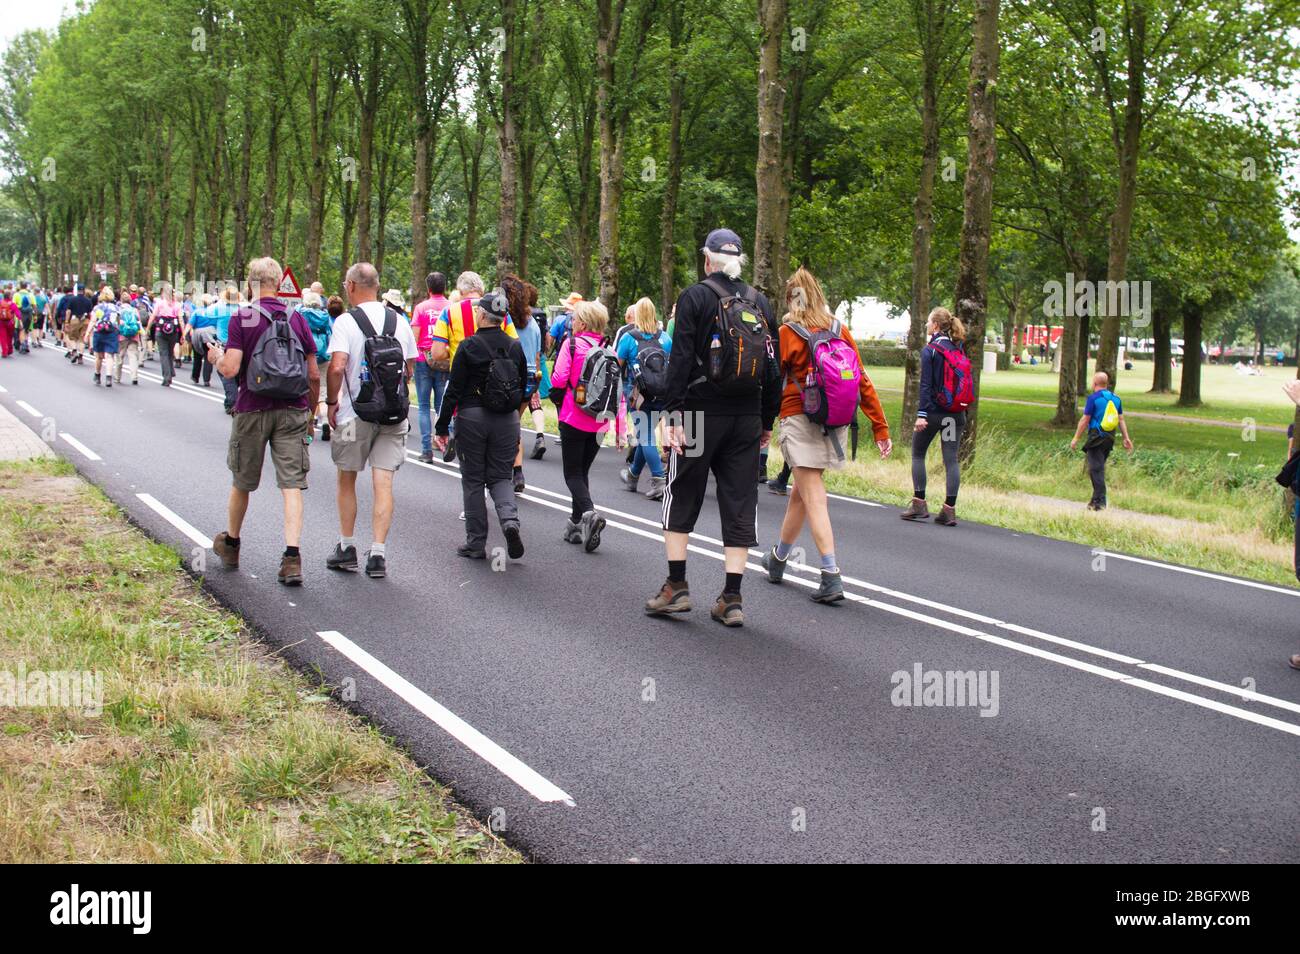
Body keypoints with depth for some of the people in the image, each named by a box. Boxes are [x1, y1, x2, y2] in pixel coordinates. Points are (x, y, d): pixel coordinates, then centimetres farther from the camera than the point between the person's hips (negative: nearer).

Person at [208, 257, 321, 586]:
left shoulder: (242, 318, -7)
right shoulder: (297, 319, 3)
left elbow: (230, 369, -15)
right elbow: (314, 375, 4)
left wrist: (216, 357, 7)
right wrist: (311, 412, 16)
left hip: (253, 410, -1)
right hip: (292, 411, 2)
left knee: (242, 482, 15)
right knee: (292, 484, -2)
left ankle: (230, 545, 34)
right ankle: (292, 557, -13)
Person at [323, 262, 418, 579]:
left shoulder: (346, 321, -9)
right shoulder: (400, 321, 6)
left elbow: (337, 367, -19)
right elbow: (411, 368, 10)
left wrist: (332, 401, -6)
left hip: (355, 414, -3)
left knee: (347, 481, 14)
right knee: (383, 484, 1)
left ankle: (346, 547, 21)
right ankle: (378, 554, -4)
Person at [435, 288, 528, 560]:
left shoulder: (469, 347, -9)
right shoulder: (515, 347, 5)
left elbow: (454, 390, -9)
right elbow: (523, 387, 12)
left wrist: (443, 427, -4)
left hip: (472, 418, -3)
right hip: (507, 419, 4)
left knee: (473, 480, 8)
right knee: (500, 476, 13)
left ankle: (476, 543, 10)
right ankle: (510, 519, -15)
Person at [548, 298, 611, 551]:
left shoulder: (572, 344, -9)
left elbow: (558, 380, -16)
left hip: (574, 419, -5)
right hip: (599, 422, 5)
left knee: (573, 473, 1)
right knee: (582, 471, 17)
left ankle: (588, 512, -23)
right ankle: (576, 525, 19)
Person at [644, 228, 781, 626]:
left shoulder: (695, 297, -4)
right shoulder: (761, 303, 10)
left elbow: (681, 360, -11)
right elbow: (774, 368, 11)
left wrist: (673, 413, -10)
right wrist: (767, 421, 17)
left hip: (701, 411, -4)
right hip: (747, 417, 4)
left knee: (681, 496, 9)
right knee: (740, 501, 5)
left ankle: (676, 587, 9)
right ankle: (732, 599, 4)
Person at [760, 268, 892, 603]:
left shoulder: (786, 334, -6)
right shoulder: (841, 332, 6)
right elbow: (863, 383, 5)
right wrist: (881, 428, 7)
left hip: (799, 419, -5)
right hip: (837, 423, 5)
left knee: (814, 498, -6)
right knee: (802, 491, 19)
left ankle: (832, 578, -16)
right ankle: (778, 559, 35)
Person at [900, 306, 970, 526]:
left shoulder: (929, 351, -8)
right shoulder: (957, 350, 10)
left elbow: (926, 384, -14)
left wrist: (921, 413, -16)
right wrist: (962, 412, 15)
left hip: (933, 410, -5)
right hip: (955, 413, 5)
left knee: (918, 454, 10)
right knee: (951, 459, 3)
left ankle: (919, 504, 8)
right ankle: (949, 510, 0)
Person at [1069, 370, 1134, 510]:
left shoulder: (1093, 398, -10)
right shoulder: (1115, 398, 10)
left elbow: (1085, 420, -11)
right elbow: (1121, 420, 10)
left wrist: (1076, 438, -6)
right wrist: (1126, 438, 13)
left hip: (1096, 438, -7)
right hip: (1110, 439, 7)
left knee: (1096, 469, -5)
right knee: (1099, 468, 17)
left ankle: (1100, 501, -10)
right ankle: (1096, 499, 20)